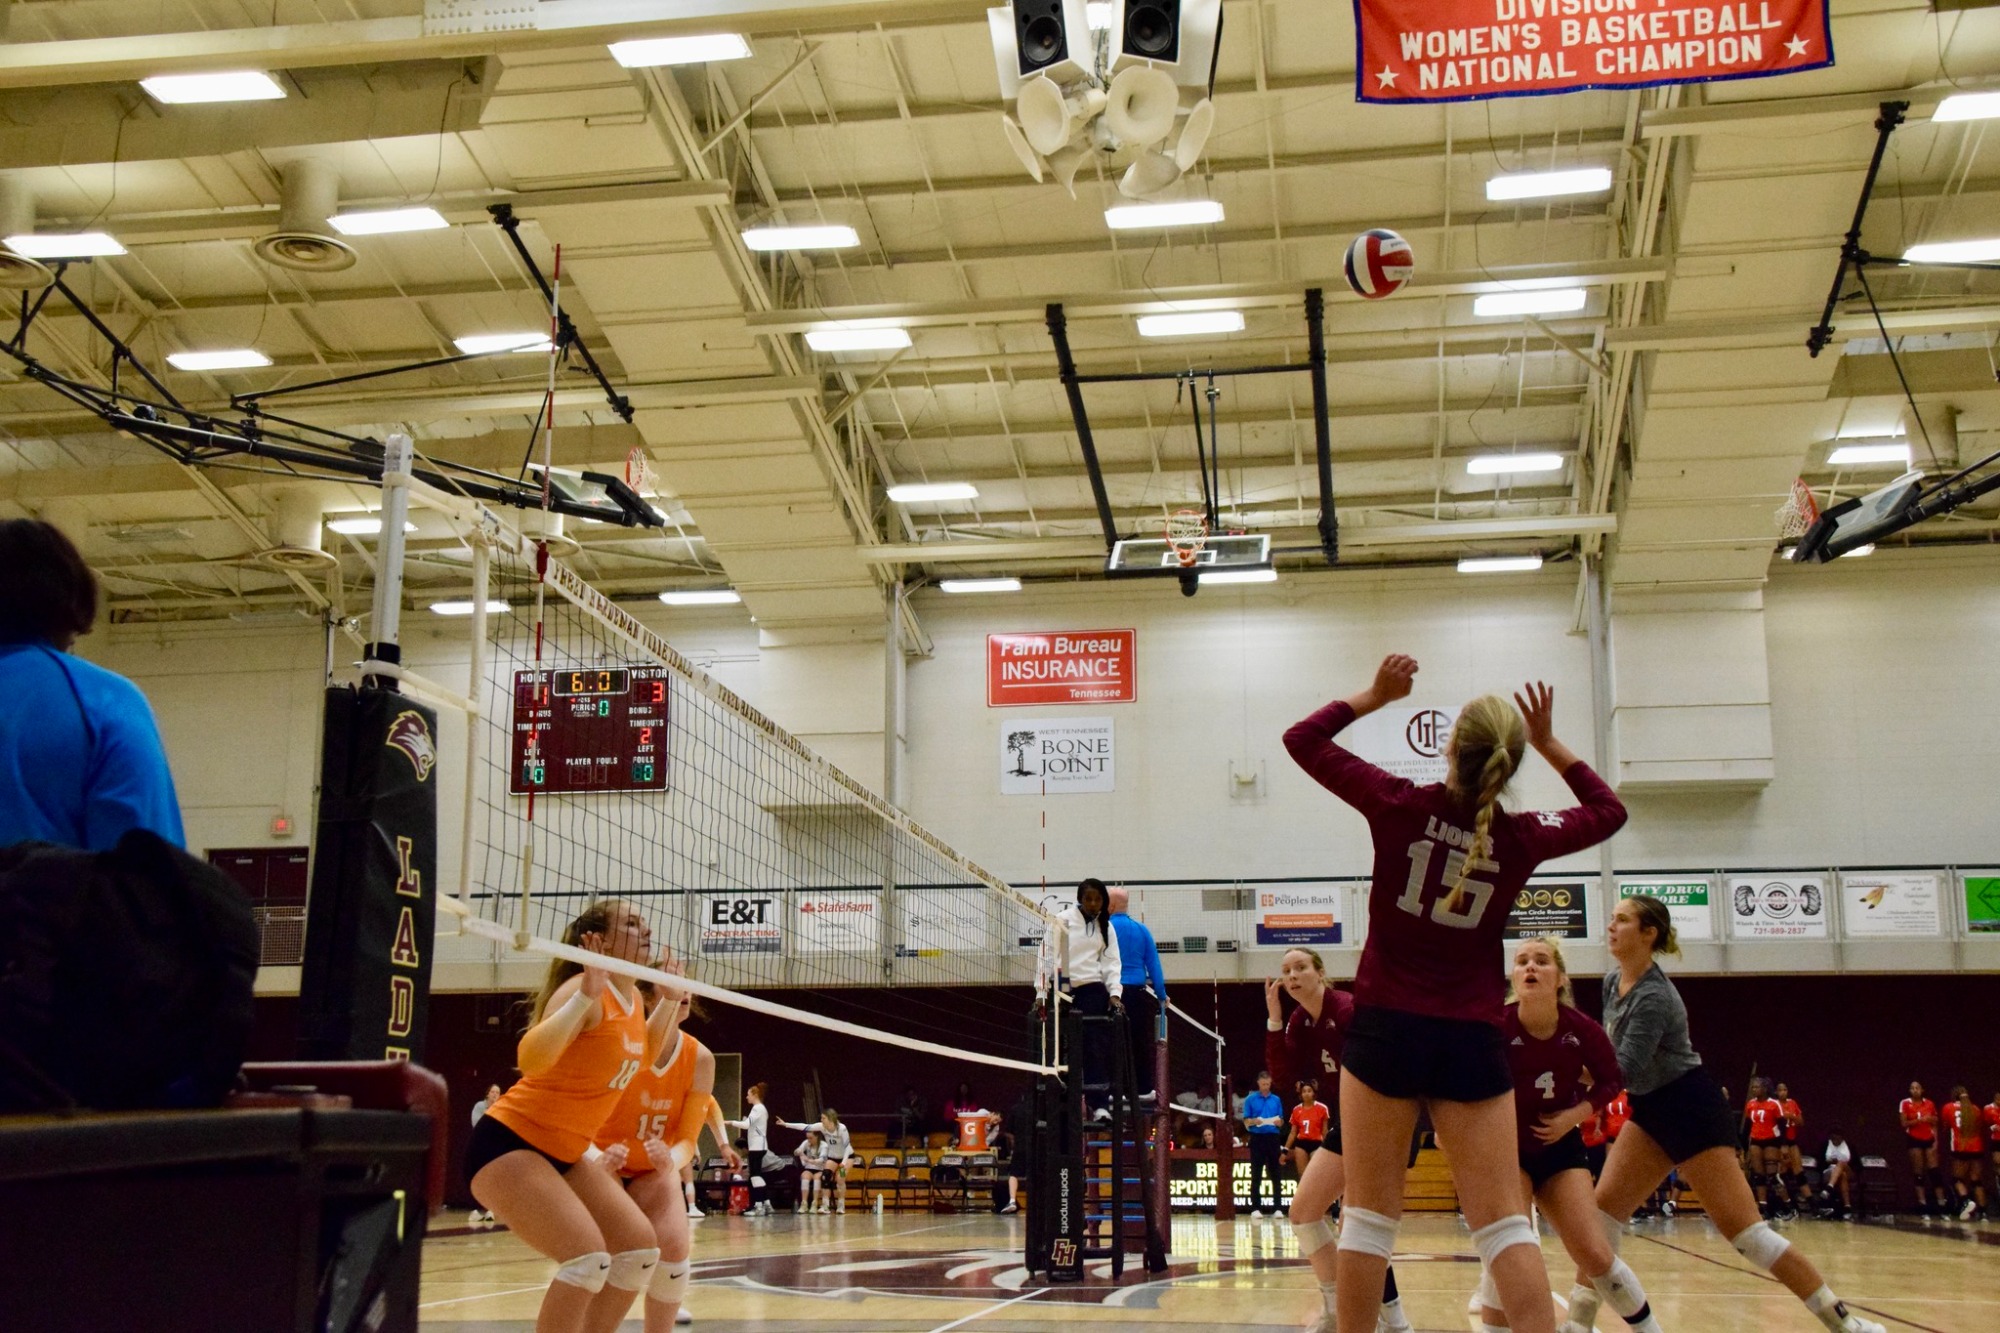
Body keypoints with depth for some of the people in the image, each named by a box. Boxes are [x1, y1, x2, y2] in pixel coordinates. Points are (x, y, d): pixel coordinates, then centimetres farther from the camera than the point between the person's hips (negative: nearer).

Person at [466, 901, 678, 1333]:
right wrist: (586, 995, -41)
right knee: (588, 1255, -23)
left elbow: (638, 1059, 28)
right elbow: (530, 1058, -37)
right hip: (508, 1143, -10)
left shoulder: (633, 999, 6)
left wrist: (669, 1003, 17)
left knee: (640, 1247, 5)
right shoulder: (585, 990, -20)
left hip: (566, 1152, 10)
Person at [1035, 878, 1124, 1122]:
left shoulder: (1106, 927, 11)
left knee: (1096, 1046, -6)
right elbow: (1046, 955, -1)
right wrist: (1041, 991, -4)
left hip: (1092, 989, 2)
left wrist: (1115, 993, -4)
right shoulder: (1062, 920, 0)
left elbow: (1112, 961, 9)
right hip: (1062, 988, -2)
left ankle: (1099, 1104, -8)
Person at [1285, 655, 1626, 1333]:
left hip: (1386, 1029, -1)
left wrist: (1375, 696, 10)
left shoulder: (1400, 807, -8)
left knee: (1369, 1214, 6)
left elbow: (1303, 740, 4)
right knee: (1501, 1219, 1)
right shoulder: (1519, 839, -4)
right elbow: (1607, 811, 17)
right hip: (1472, 1041, 1)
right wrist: (1549, 743, 14)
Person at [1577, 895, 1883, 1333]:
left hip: (1692, 1110, -9)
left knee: (1742, 1228, -10)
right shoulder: (1613, 981, 5)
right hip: (1651, 1111, 9)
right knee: (1604, 1208, -2)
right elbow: (1611, 1050, 21)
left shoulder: (1653, 997, -23)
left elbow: (1625, 1071, -29)